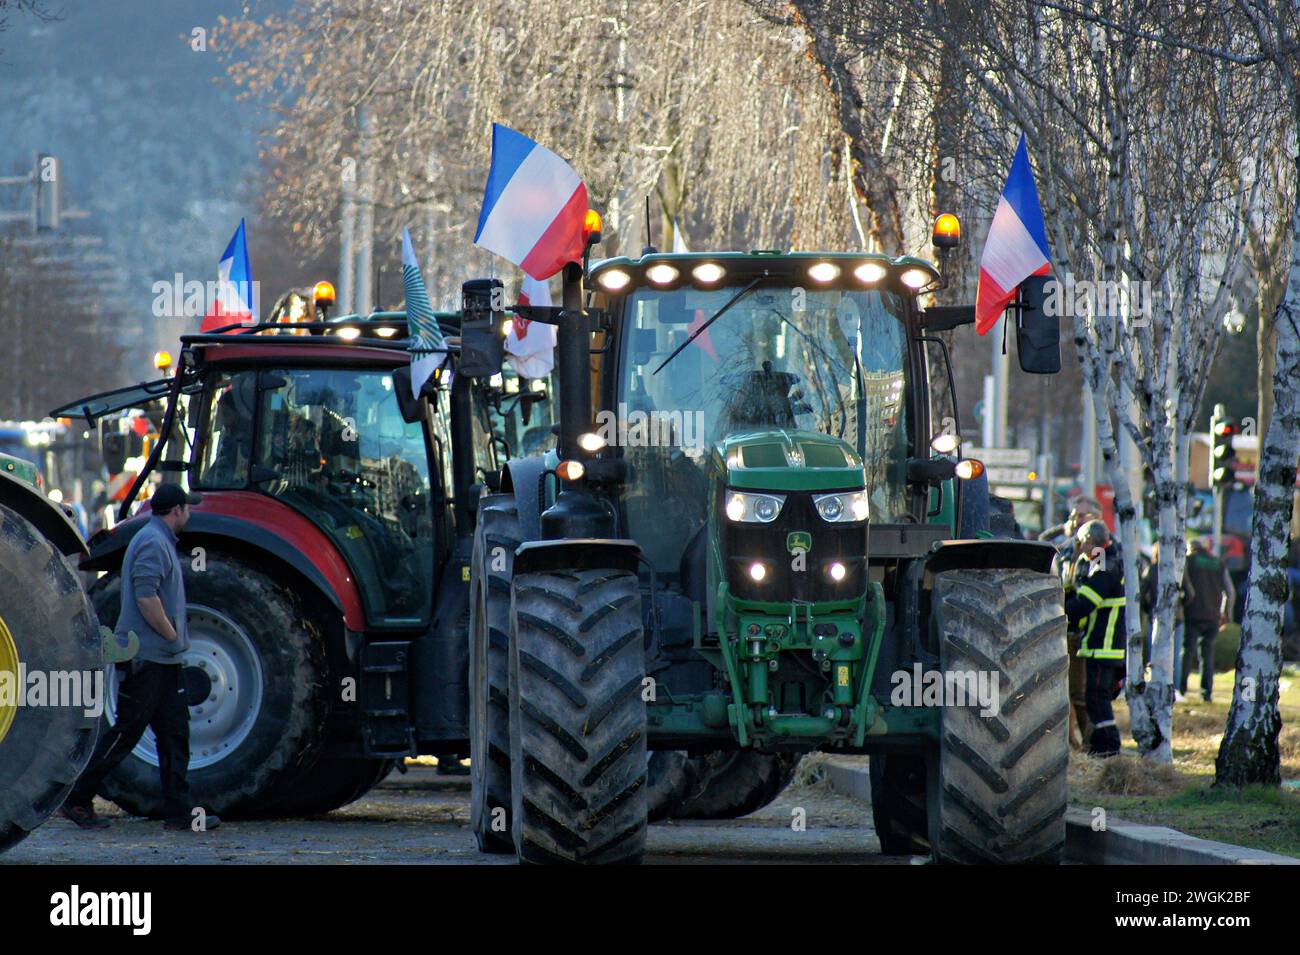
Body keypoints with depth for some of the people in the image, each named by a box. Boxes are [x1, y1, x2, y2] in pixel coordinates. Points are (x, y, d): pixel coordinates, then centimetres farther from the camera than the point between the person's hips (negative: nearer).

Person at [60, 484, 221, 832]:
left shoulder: (161, 541, 19)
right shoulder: (152, 542, -14)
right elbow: (146, 598, -24)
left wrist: (175, 638, 17)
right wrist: (173, 636, -16)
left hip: (163, 659, 10)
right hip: (146, 656, -10)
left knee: (174, 733, 7)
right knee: (126, 731, -6)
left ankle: (179, 810, 7)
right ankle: (78, 800, 1)